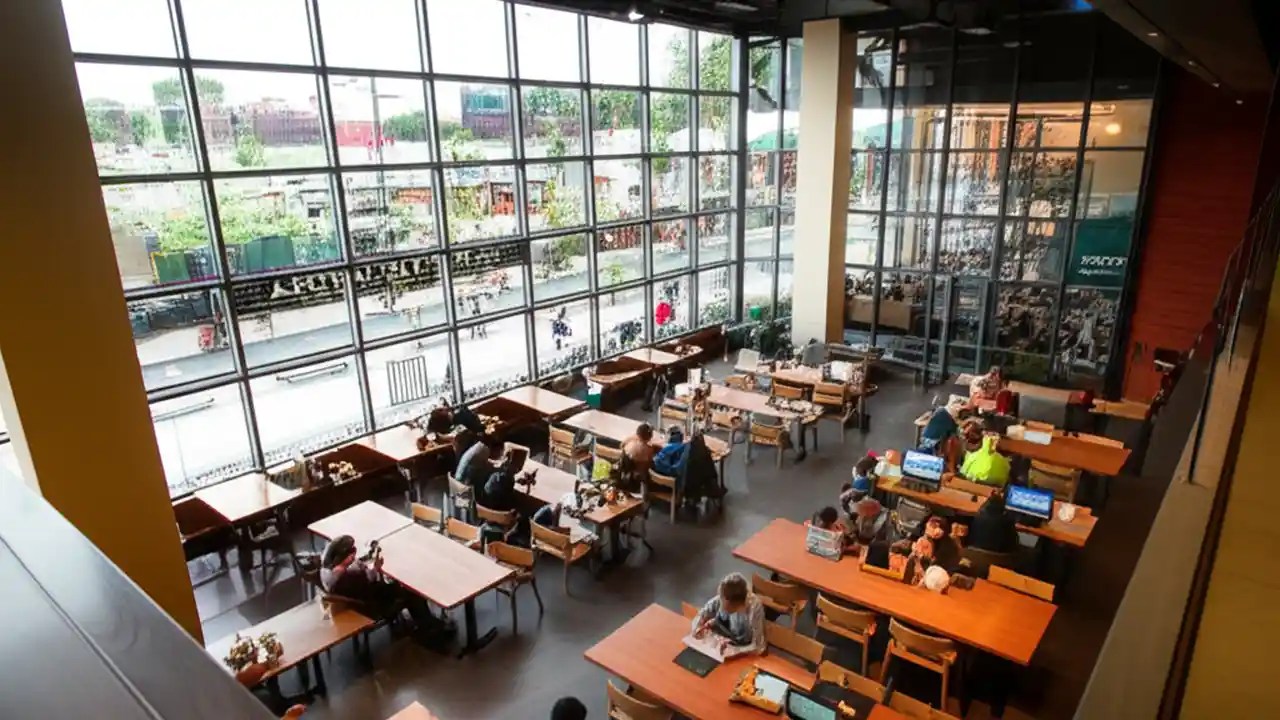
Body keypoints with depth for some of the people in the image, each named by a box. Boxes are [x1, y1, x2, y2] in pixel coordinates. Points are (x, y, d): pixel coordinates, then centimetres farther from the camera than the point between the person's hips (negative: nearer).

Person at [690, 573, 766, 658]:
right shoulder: (719, 600, -23)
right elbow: (700, 616, -7)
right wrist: (697, 629, -27)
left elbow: (758, 647, -27)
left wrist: (733, 650, -38)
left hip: (743, 655, -4)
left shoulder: (754, 608, -31)